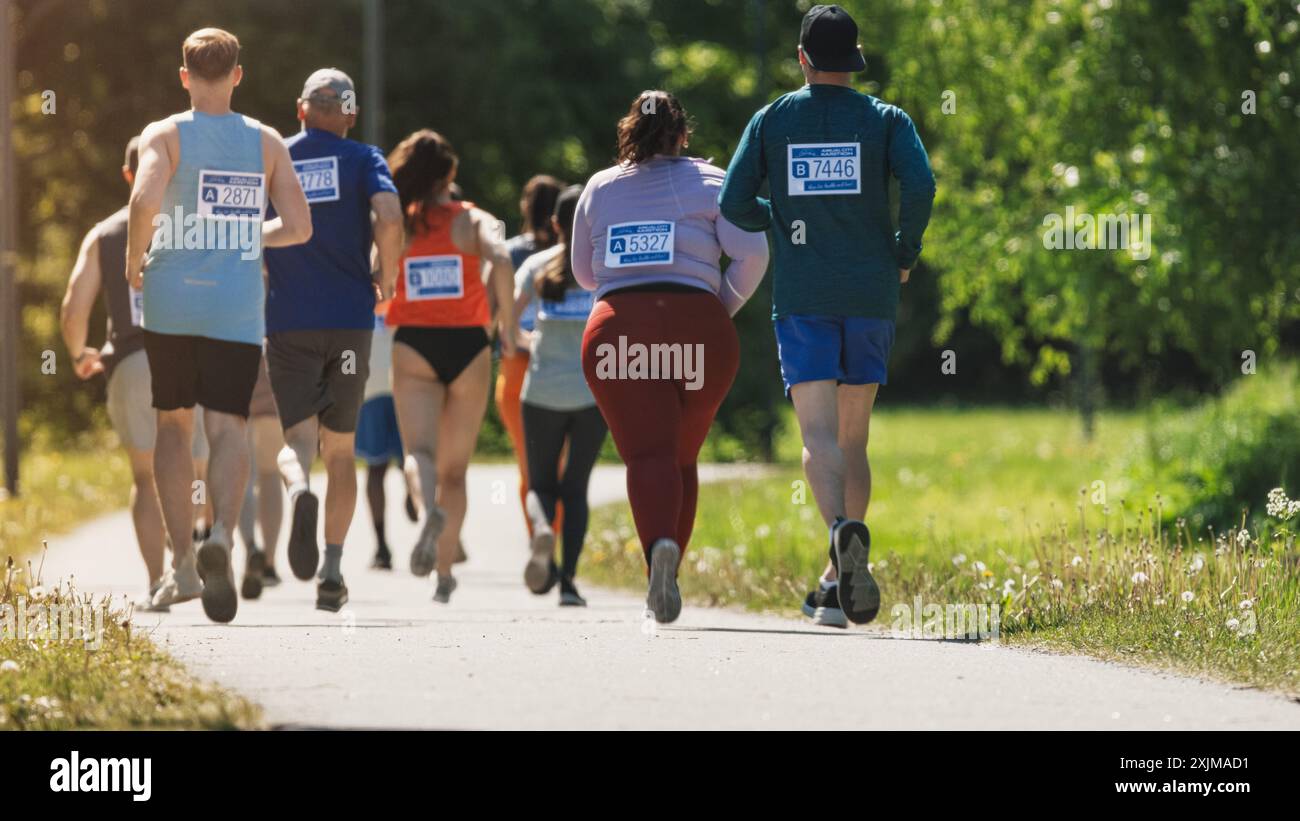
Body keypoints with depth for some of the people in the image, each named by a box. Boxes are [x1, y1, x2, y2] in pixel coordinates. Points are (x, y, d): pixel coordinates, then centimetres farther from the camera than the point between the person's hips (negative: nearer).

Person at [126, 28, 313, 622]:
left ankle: (181, 561, 10)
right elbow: (298, 226, 2)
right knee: (228, 427, -3)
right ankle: (222, 535, -31)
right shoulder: (266, 143, 6)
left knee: (174, 423, 14)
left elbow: (145, 201, -19)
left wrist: (133, 262, -3)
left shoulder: (165, 135, -1)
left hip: (170, 302, 0)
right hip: (237, 307, 0)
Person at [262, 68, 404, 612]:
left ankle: (299, 489, -38)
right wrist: (386, 280, 1)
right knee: (340, 449, 11)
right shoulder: (362, 160, 2)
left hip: (288, 322, 0)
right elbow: (389, 219, -15)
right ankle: (332, 567, 3)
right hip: (350, 319, 0)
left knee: (297, 437, -2)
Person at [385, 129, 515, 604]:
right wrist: (507, 324, -6)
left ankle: (429, 510, -47)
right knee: (454, 468, 12)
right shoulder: (473, 220, 2)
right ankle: (444, 575, 10)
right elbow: (501, 262, -16)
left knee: (420, 451, -11)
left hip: (413, 348, -1)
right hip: (468, 348, 1)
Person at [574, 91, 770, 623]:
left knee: (648, 455, -12)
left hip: (618, 330, 0)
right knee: (683, 457, 16)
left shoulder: (599, 189, 16)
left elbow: (584, 274, 25)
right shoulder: (708, 181, 9)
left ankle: (660, 546, -41)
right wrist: (724, 309, 10)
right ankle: (664, 577, 17)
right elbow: (752, 254, -3)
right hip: (698, 329, 0)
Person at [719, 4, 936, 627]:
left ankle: (843, 528, -40)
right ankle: (839, 580, 12)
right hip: (871, 294, 1)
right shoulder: (886, 120, 4)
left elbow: (733, 205, -1)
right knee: (854, 436, 13)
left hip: (801, 296, -1)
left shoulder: (771, 121, 5)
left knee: (819, 435, -10)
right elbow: (920, 186, -13)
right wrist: (905, 253, 3)